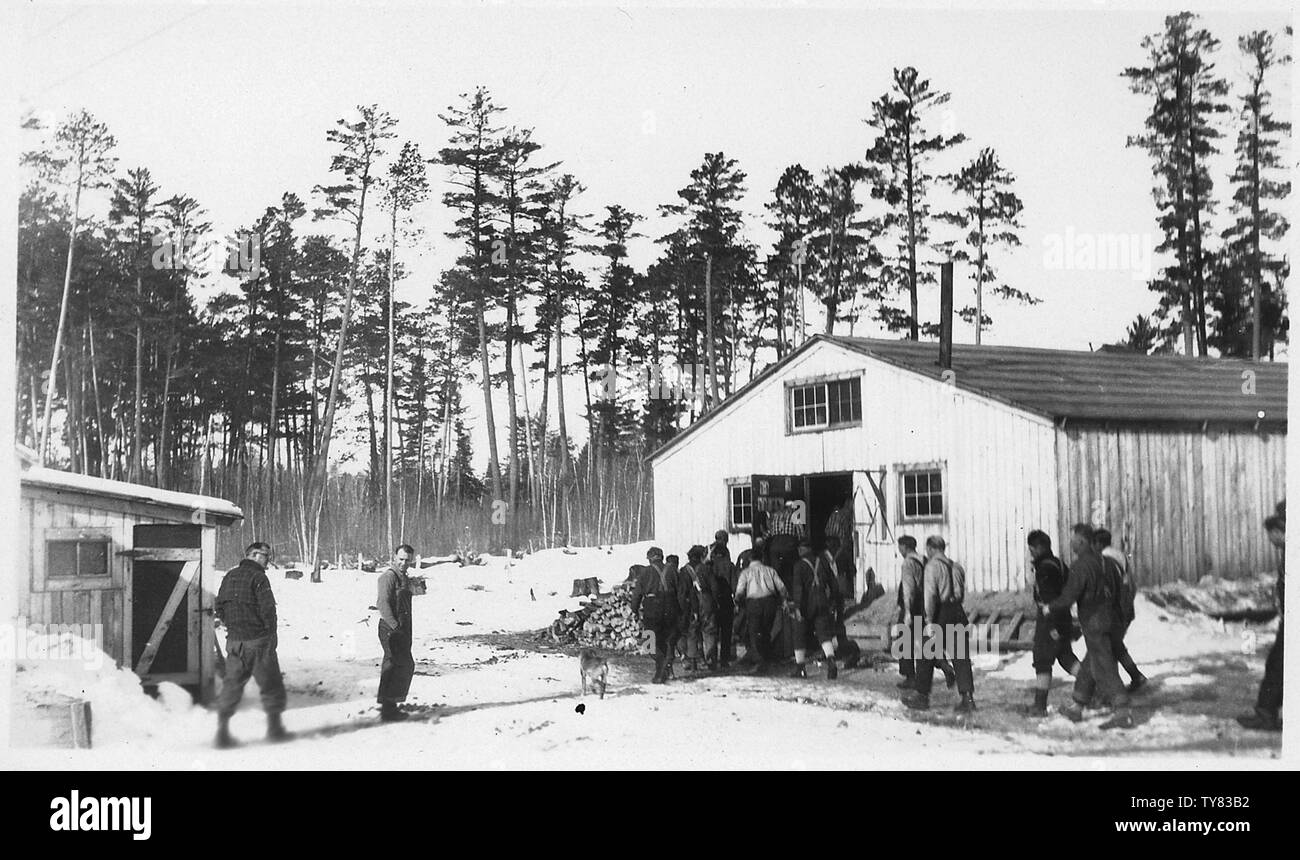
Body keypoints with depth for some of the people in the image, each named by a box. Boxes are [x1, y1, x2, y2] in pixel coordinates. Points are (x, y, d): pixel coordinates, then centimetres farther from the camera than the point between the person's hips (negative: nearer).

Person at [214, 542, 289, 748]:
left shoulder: (230, 576, 11)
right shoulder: (258, 578, -11)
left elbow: (219, 608, 13)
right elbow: (267, 608, -16)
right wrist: (271, 632, -3)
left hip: (234, 640, 6)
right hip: (258, 640, -6)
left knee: (231, 684, 9)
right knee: (271, 684, 6)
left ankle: (222, 730, 4)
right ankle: (274, 727, 12)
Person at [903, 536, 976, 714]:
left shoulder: (932, 566, -7)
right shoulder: (957, 567, 14)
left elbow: (930, 594, -16)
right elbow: (962, 593, 16)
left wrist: (930, 620, -17)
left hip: (940, 614, -6)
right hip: (958, 613, 6)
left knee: (927, 657, 7)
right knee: (960, 657, 3)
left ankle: (921, 696, 14)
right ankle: (967, 697, -6)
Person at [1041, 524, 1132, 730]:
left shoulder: (1081, 565, -17)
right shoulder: (1102, 560, 10)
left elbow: (1069, 597, -19)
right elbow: (1117, 589, 16)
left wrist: (1049, 608, -2)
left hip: (1094, 624, -9)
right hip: (1111, 621, 9)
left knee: (1105, 670, -7)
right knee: (1089, 666, 19)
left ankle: (1123, 713, -11)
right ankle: (1076, 707, 30)